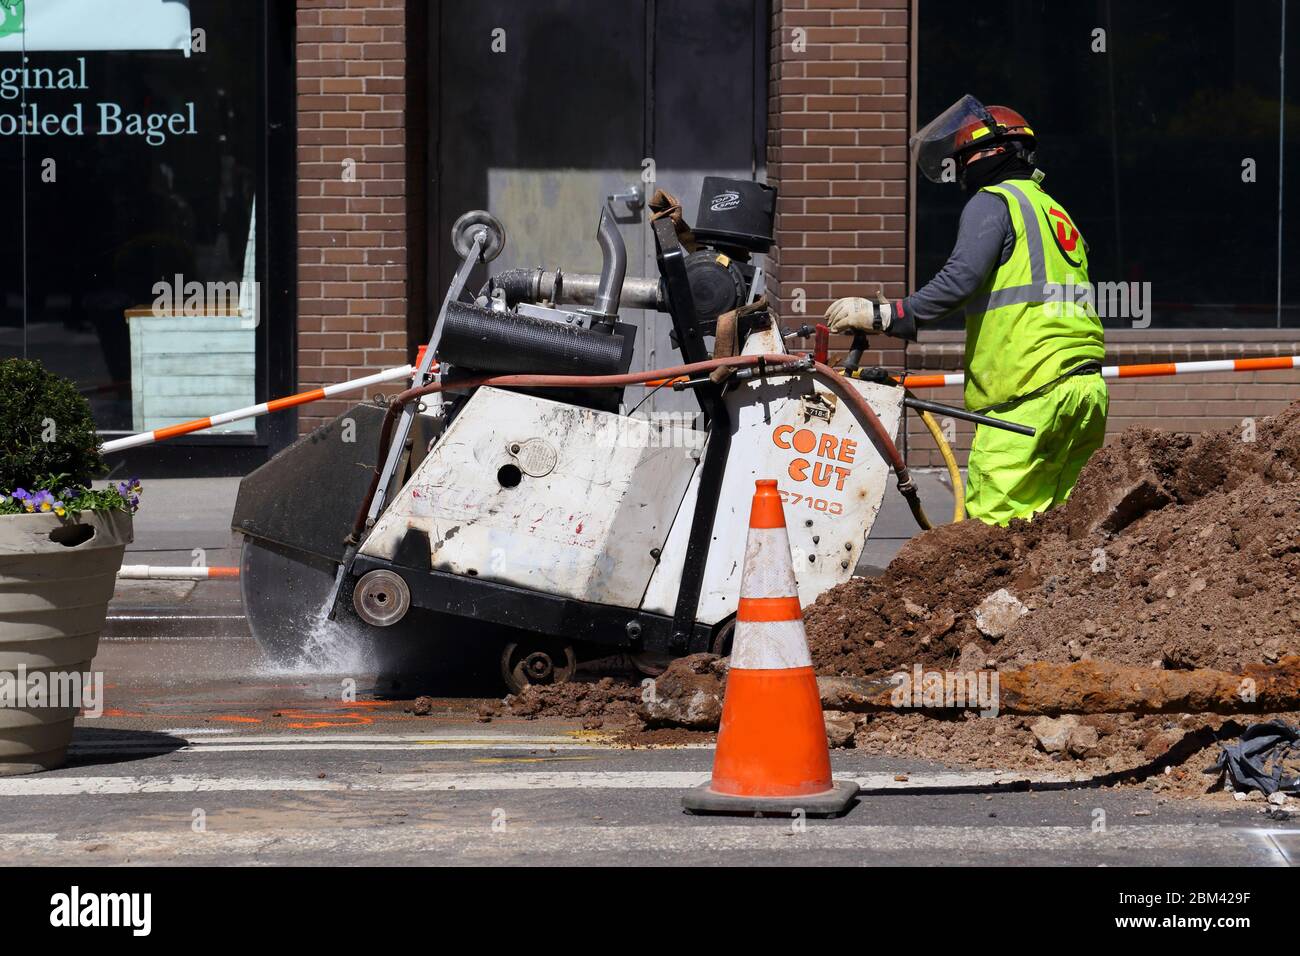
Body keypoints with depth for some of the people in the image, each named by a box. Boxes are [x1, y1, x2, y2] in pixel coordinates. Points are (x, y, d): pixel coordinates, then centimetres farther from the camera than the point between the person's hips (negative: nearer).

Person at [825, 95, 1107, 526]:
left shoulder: (993, 202, 0)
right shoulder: (1053, 210, 28)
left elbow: (960, 280, -14)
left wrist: (884, 316, -14)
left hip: (1032, 393, -9)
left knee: (991, 523, -13)